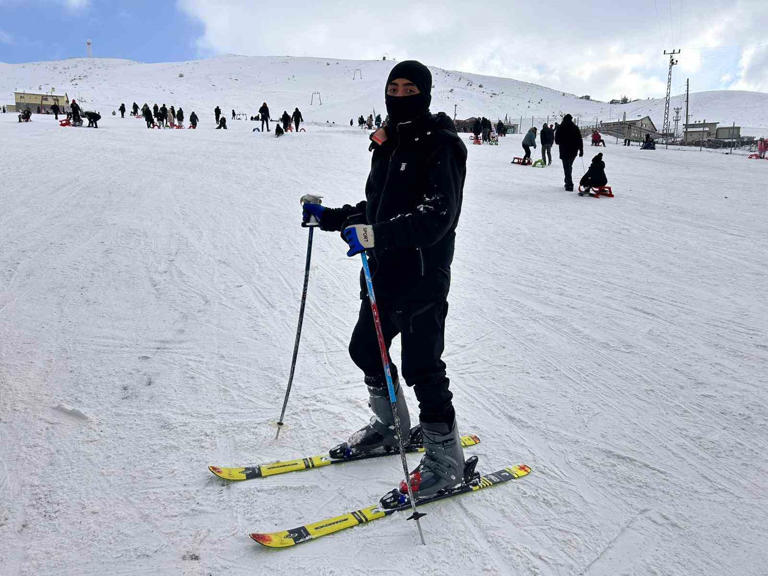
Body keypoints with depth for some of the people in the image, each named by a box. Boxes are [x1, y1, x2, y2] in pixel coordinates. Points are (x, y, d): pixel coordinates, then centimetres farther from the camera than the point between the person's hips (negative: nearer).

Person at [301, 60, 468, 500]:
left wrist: (378, 234, -34)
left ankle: (447, 458, 15)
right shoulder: (388, 143, 15)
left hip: (422, 276, -9)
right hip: (383, 271, 9)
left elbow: (437, 215, -24)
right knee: (366, 350, 17)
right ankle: (390, 428, 39)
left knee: (421, 366, -4)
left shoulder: (440, 145, -11)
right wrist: (329, 217, 13)